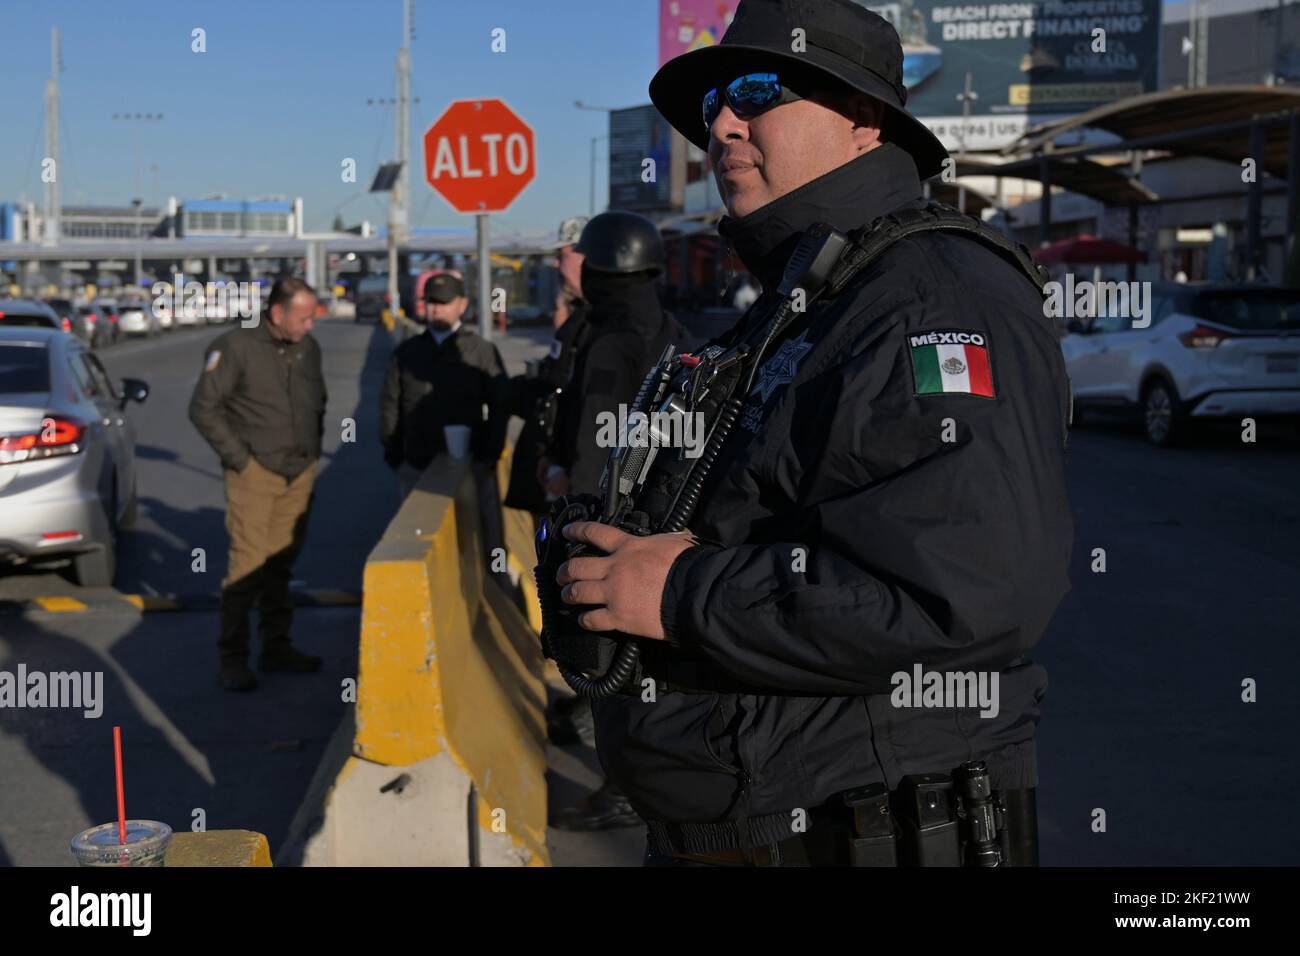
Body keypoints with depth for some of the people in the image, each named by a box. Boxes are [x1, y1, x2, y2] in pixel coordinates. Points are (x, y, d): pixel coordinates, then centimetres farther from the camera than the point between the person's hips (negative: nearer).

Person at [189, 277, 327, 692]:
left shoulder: (308, 347, 9)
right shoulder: (236, 347, -10)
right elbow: (203, 409, -10)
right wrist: (238, 457, -10)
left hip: (299, 474, 6)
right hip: (255, 474, -6)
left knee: (281, 564, 12)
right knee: (247, 565, -8)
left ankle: (276, 646, 22)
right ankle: (233, 659, -1)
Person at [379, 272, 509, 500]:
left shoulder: (483, 352, 1)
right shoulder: (406, 352, 9)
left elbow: (499, 407, -1)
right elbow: (389, 404, 11)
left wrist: (490, 456, -6)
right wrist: (393, 453, 6)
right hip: (415, 468, 2)